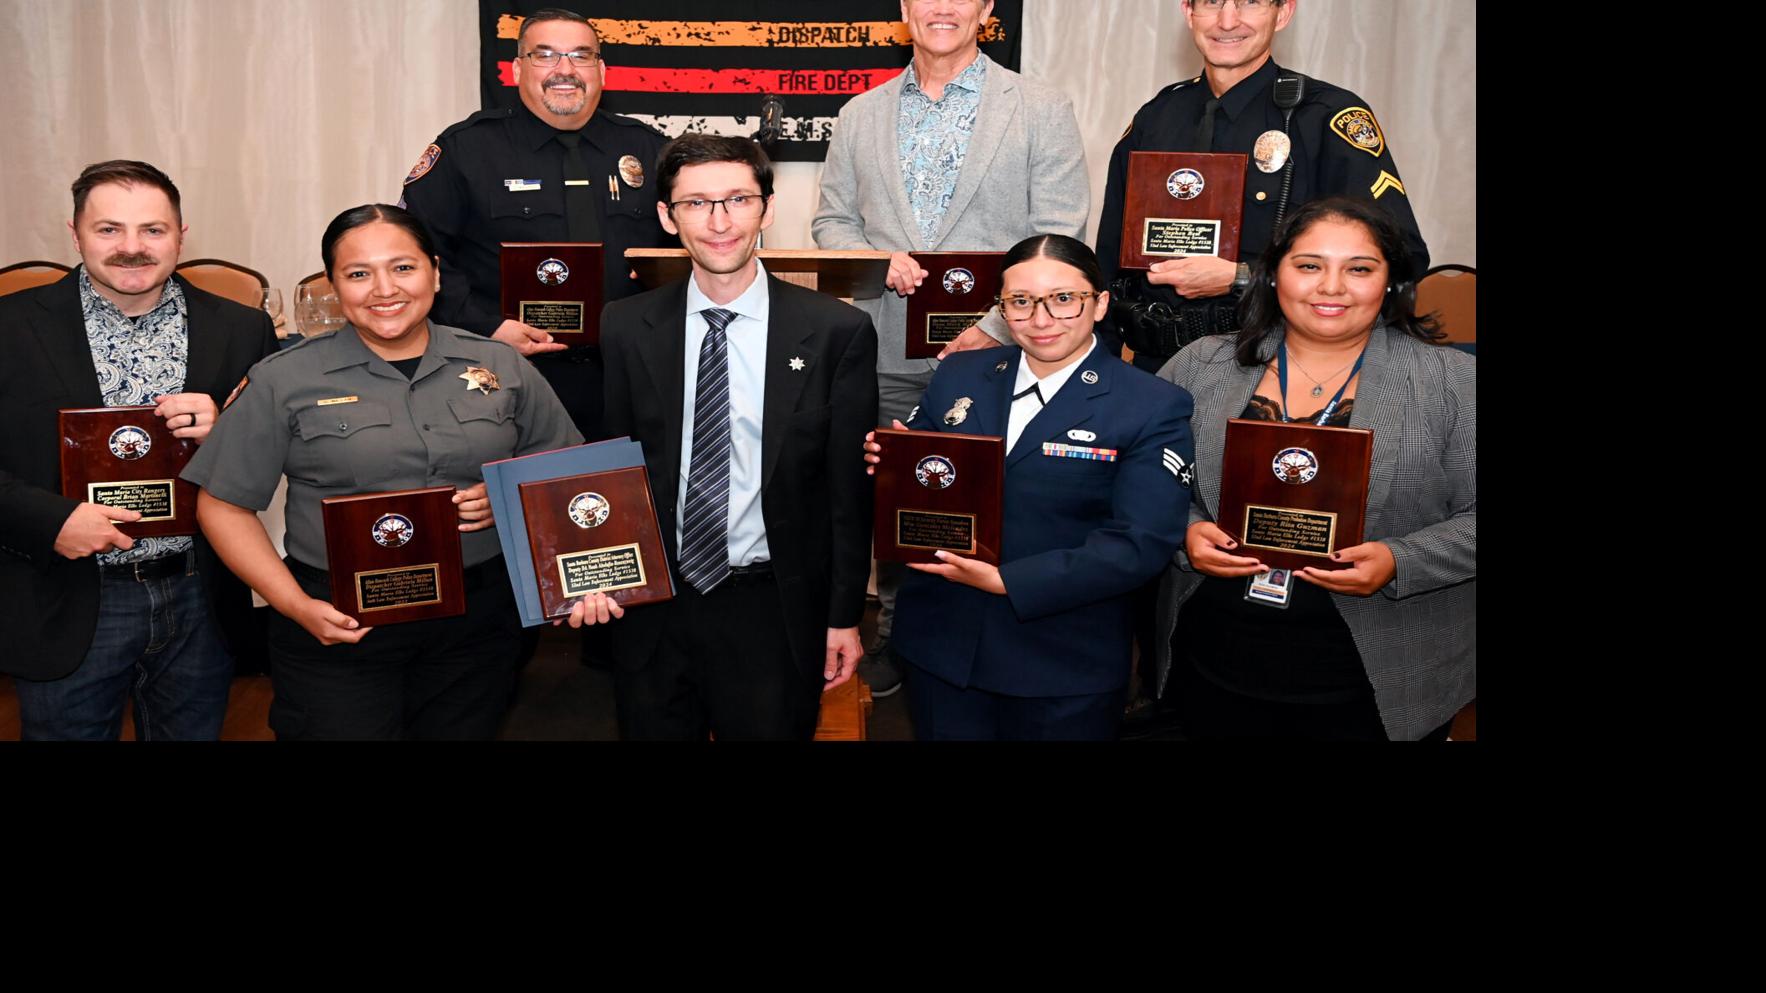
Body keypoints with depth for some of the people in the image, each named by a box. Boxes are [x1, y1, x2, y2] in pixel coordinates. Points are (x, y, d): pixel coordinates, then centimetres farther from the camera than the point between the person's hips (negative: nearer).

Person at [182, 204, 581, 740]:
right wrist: (295, 605, -11)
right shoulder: (284, 380, -3)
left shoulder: (501, 367, 3)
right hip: (339, 625, -2)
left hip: (478, 619, 2)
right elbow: (223, 504, -1)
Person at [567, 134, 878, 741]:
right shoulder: (626, 328, 0)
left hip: (773, 610, -2)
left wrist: (844, 617, 0)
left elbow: (849, 487, -2)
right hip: (651, 610, 2)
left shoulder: (838, 332, -6)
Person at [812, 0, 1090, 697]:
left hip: (991, 353, -3)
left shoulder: (1042, 111, 2)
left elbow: (1059, 242, -4)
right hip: (887, 357, 3)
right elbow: (831, 223, 15)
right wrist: (879, 260, -8)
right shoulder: (860, 116, 13)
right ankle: (895, 631, 30)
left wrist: (997, 328, -16)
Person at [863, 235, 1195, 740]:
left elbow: (1142, 544, -16)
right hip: (941, 646, 4)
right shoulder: (957, 376, 6)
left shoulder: (1154, 408, -8)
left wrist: (1008, 580, -22)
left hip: (1065, 669, -3)